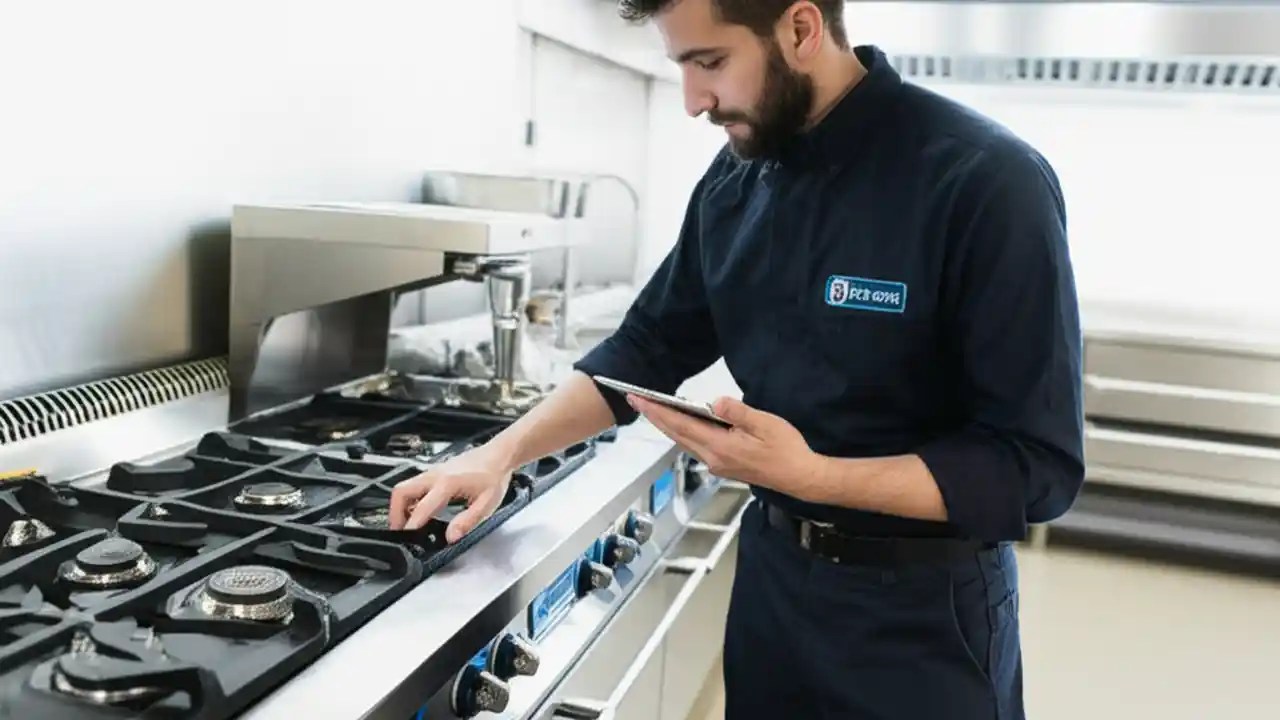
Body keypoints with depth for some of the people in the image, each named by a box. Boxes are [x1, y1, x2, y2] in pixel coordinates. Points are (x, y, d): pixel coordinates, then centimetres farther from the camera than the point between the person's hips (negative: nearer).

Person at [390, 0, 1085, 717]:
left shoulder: (988, 180, -21)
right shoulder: (735, 179, -2)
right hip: (771, 565, 6)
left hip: (920, 603, -5)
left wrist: (810, 474, -30)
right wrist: (503, 451, -3)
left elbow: (1038, 466, -20)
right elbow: (648, 347, 7)